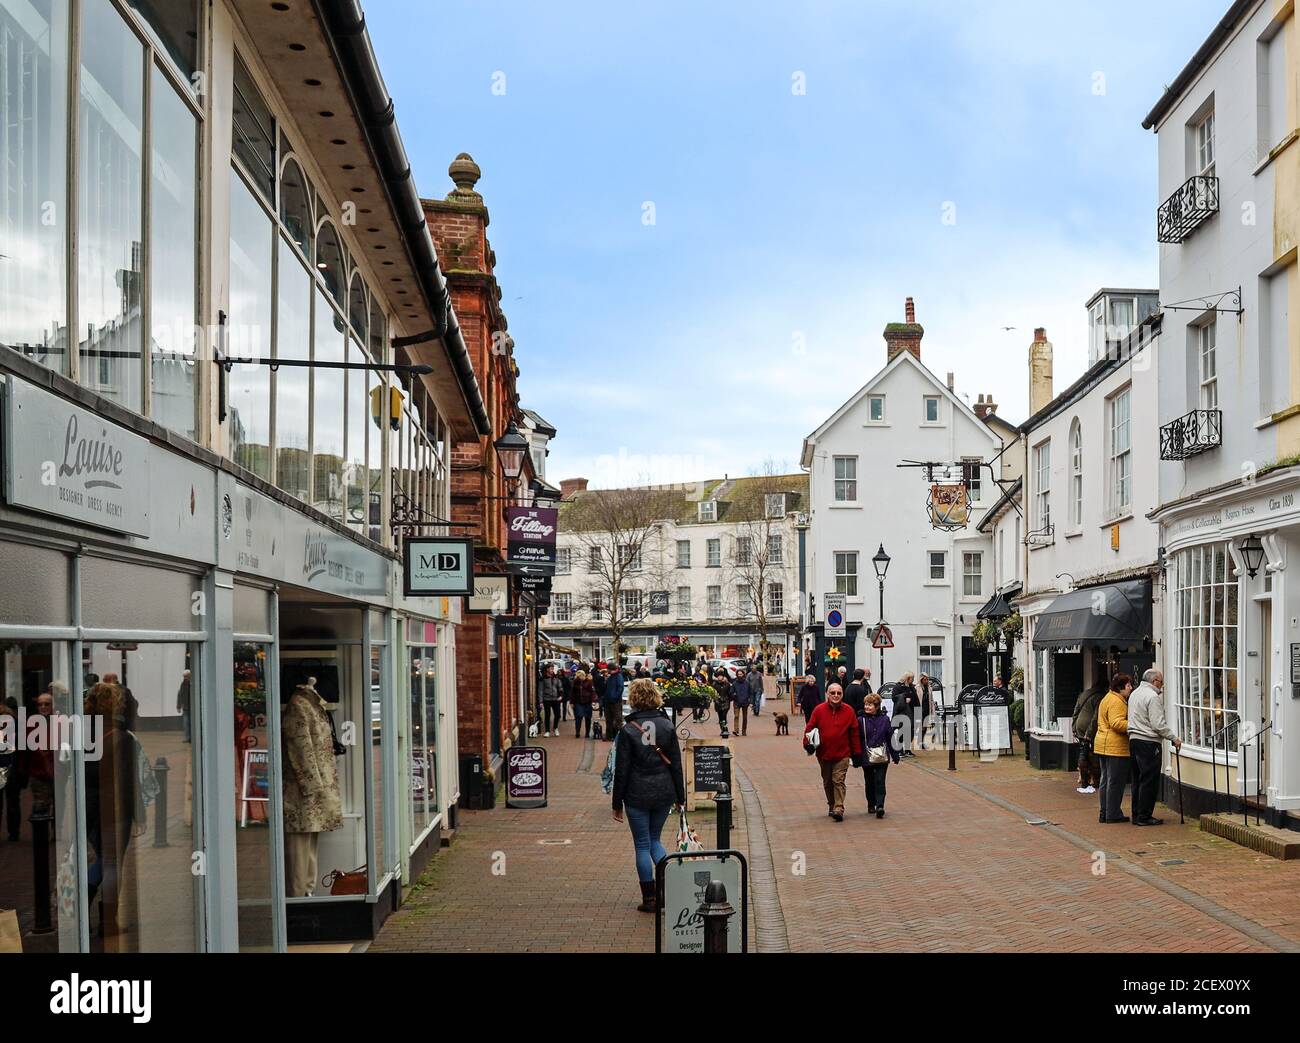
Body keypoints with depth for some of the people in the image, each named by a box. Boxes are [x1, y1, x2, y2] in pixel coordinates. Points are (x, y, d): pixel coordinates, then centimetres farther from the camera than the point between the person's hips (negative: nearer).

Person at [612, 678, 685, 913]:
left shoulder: (628, 730, -10)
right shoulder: (667, 726, -1)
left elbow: (621, 770, -8)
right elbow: (676, 764, 3)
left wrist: (617, 803, -1)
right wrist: (680, 795, 11)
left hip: (637, 796, -3)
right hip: (664, 793, 3)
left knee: (642, 845, 7)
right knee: (654, 839, 20)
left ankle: (649, 898, 9)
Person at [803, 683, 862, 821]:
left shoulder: (849, 711, -1)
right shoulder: (819, 710, -2)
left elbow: (854, 733, 3)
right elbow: (809, 728, 2)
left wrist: (857, 752, 2)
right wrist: (808, 743, -12)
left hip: (842, 754, -2)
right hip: (824, 754, 2)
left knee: (838, 781, -11)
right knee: (827, 782, 14)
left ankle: (839, 809, -14)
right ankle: (831, 806, 30)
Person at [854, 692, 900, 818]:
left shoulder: (884, 720, 1)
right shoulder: (860, 720, -3)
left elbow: (890, 738, 8)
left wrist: (895, 755, 10)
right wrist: (856, 759, -3)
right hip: (866, 758, 0)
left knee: (880, 781, -7)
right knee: (870, 782, 11)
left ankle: (880, 806, -13)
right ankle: (871, 805, 25)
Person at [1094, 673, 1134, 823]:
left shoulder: (1108, 698, 19)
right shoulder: (1117, 701, -15)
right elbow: (1116, 723, -25)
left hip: (1103, 745, 11)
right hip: (1115, 747, -11)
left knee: (1106, 781, 13)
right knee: (1115, 782, -4)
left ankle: (1104, 813, 18)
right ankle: (1113, 814, 0)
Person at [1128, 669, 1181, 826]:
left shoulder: (1135, 693, 16)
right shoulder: (1152, 696, -14)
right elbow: (1158, 724, -18)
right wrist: (1174, 738, -9)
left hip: (1134, 740, 9)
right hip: (1148, 742, -9)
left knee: (1138, 780, 14)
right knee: (1149, 781, -3)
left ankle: (1136, 815, 17)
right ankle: (1144, 816, -1)